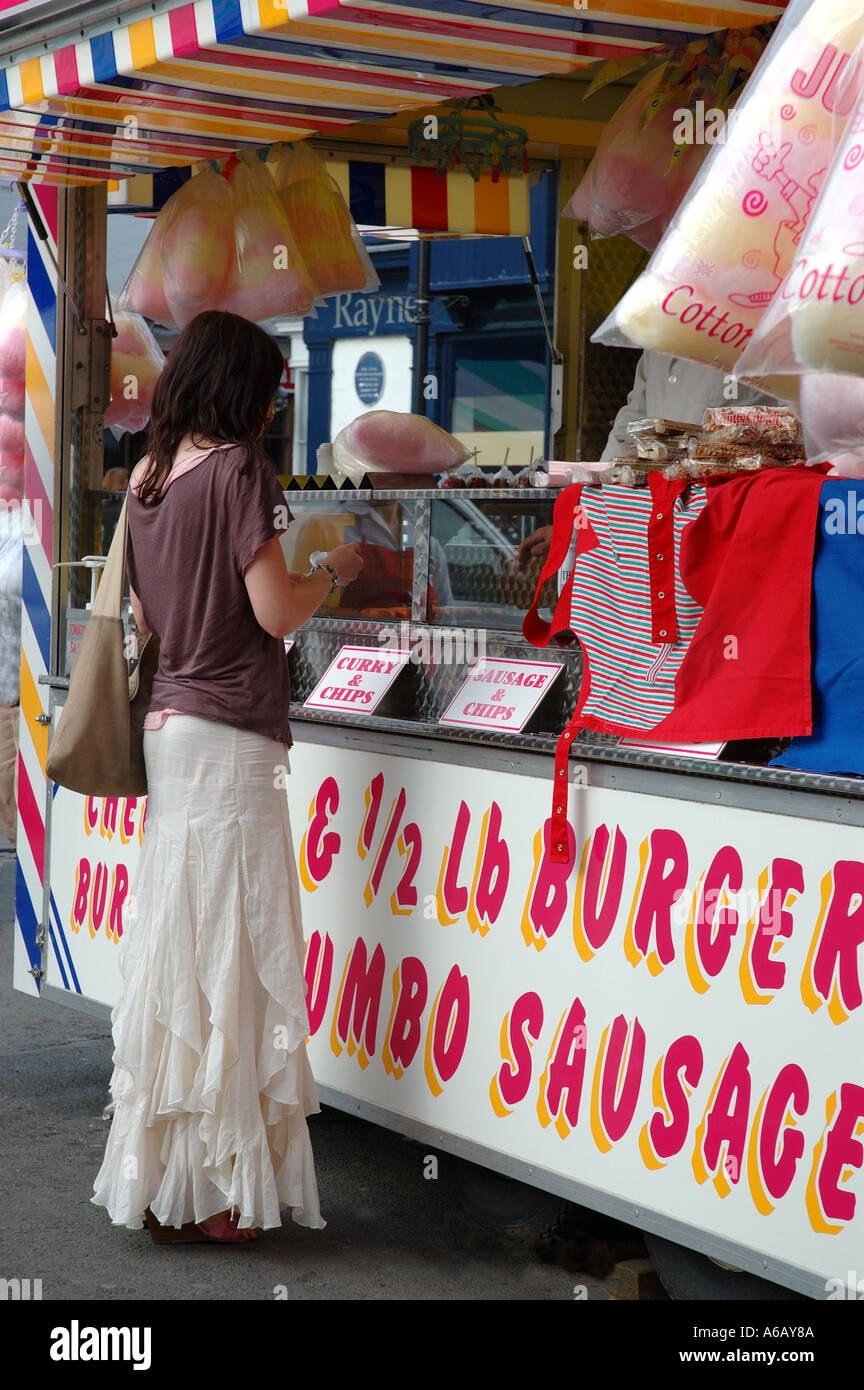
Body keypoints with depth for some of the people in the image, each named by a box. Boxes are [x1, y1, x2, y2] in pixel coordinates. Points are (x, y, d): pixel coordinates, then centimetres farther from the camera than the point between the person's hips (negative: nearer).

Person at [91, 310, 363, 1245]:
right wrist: (333, 571, 3)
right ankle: (209, 1193, 1)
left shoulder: (149, 476, 11)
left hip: (169, 720, 8)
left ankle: (158, 1174, 18)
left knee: (175, 940, 12)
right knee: (227, 945, -3)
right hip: (229, 732, -8)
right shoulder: (239, 470, -12)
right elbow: (277, 613, -15)